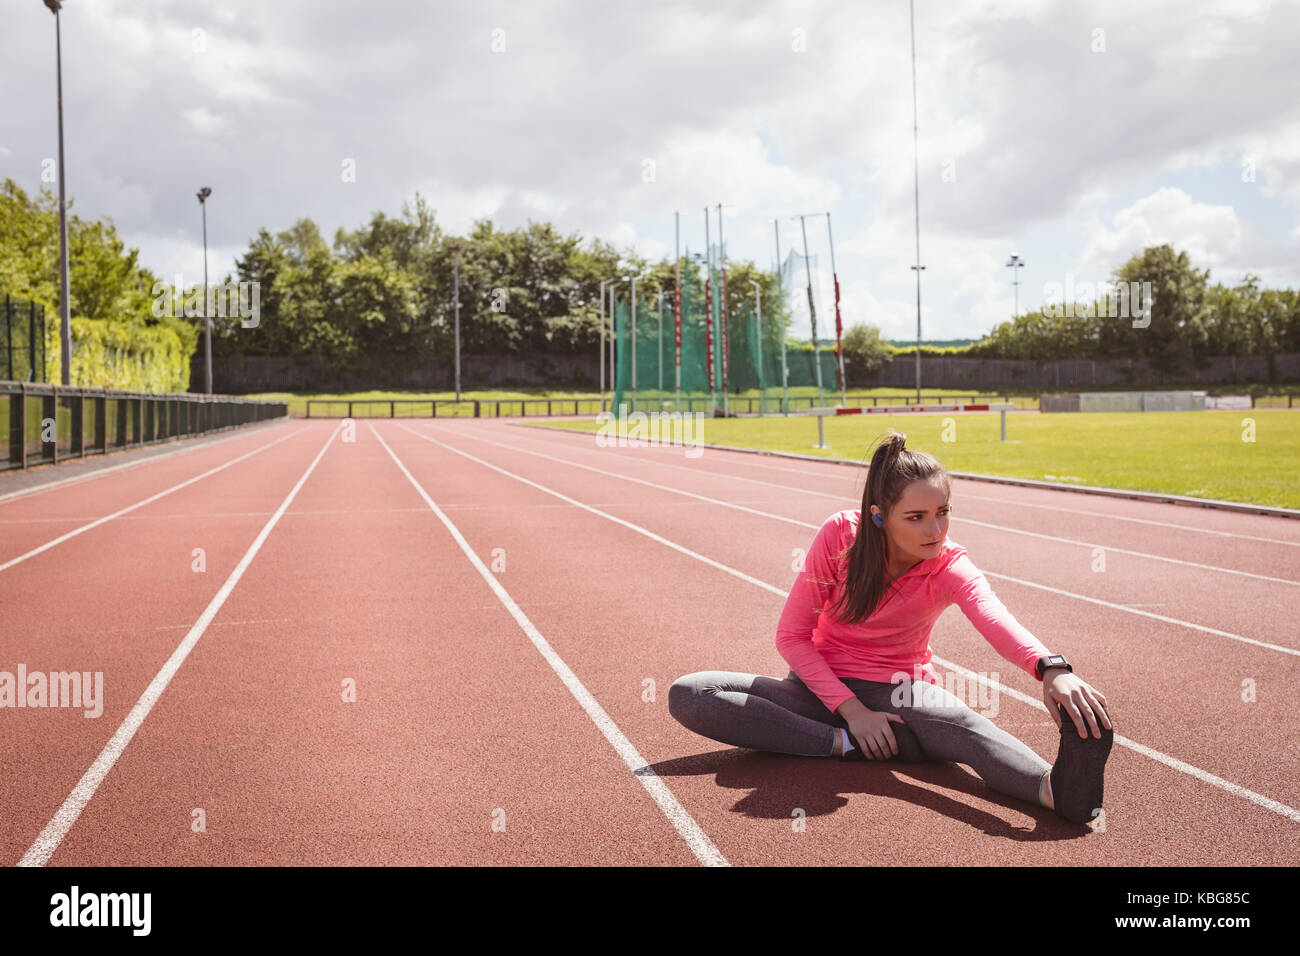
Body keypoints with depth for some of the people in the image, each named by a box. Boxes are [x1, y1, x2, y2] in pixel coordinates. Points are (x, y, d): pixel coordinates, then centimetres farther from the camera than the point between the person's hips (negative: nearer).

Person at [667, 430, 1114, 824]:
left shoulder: (949, 567, -14)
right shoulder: (840, 535, -13)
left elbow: (993, 617, -37)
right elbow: (791, 635, -9)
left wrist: (1051, 668, -59)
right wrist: (851, 709, -20)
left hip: (899, 692, -1)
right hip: (823, 688, 2)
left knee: (968, 725, -38)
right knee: (687, 695, -23)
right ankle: (843, 744, -29)